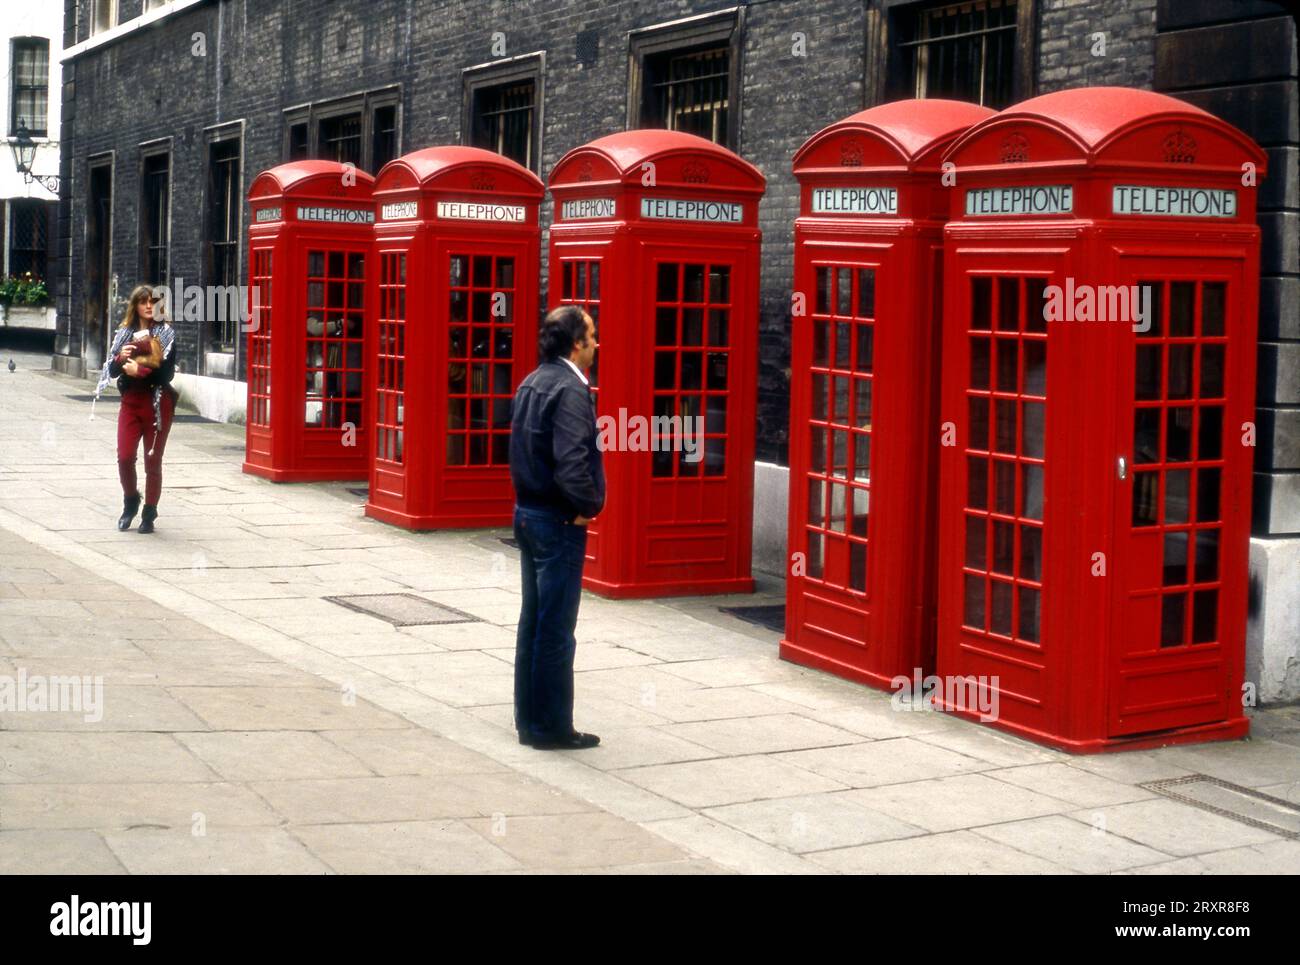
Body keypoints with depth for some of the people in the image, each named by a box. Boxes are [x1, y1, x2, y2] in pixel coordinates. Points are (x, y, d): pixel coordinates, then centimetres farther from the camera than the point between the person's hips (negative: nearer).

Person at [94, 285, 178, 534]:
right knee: (125, 457, -5)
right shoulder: (124, 333, 8)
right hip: (130, 402, 3)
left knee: (153, 461, 3)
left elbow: (167, 373, -11)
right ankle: (131, 501, 19)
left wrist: (139, 371, -20)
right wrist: (120, 358, -13)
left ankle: (149, 513, 13)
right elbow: (112, 371, 7)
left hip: (158, 403, -3)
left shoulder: (166, 333, -3)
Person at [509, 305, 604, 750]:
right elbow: (571, 461, -28)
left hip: (528, 512, 9)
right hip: (558, 521, -9)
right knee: (556, 630, -1)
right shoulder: (570, 389, -18)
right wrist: (587, 507, -13)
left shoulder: (532, 383, 10)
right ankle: (551, 727, 6)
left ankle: (529, 720, 23)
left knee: (533, 621, 15)